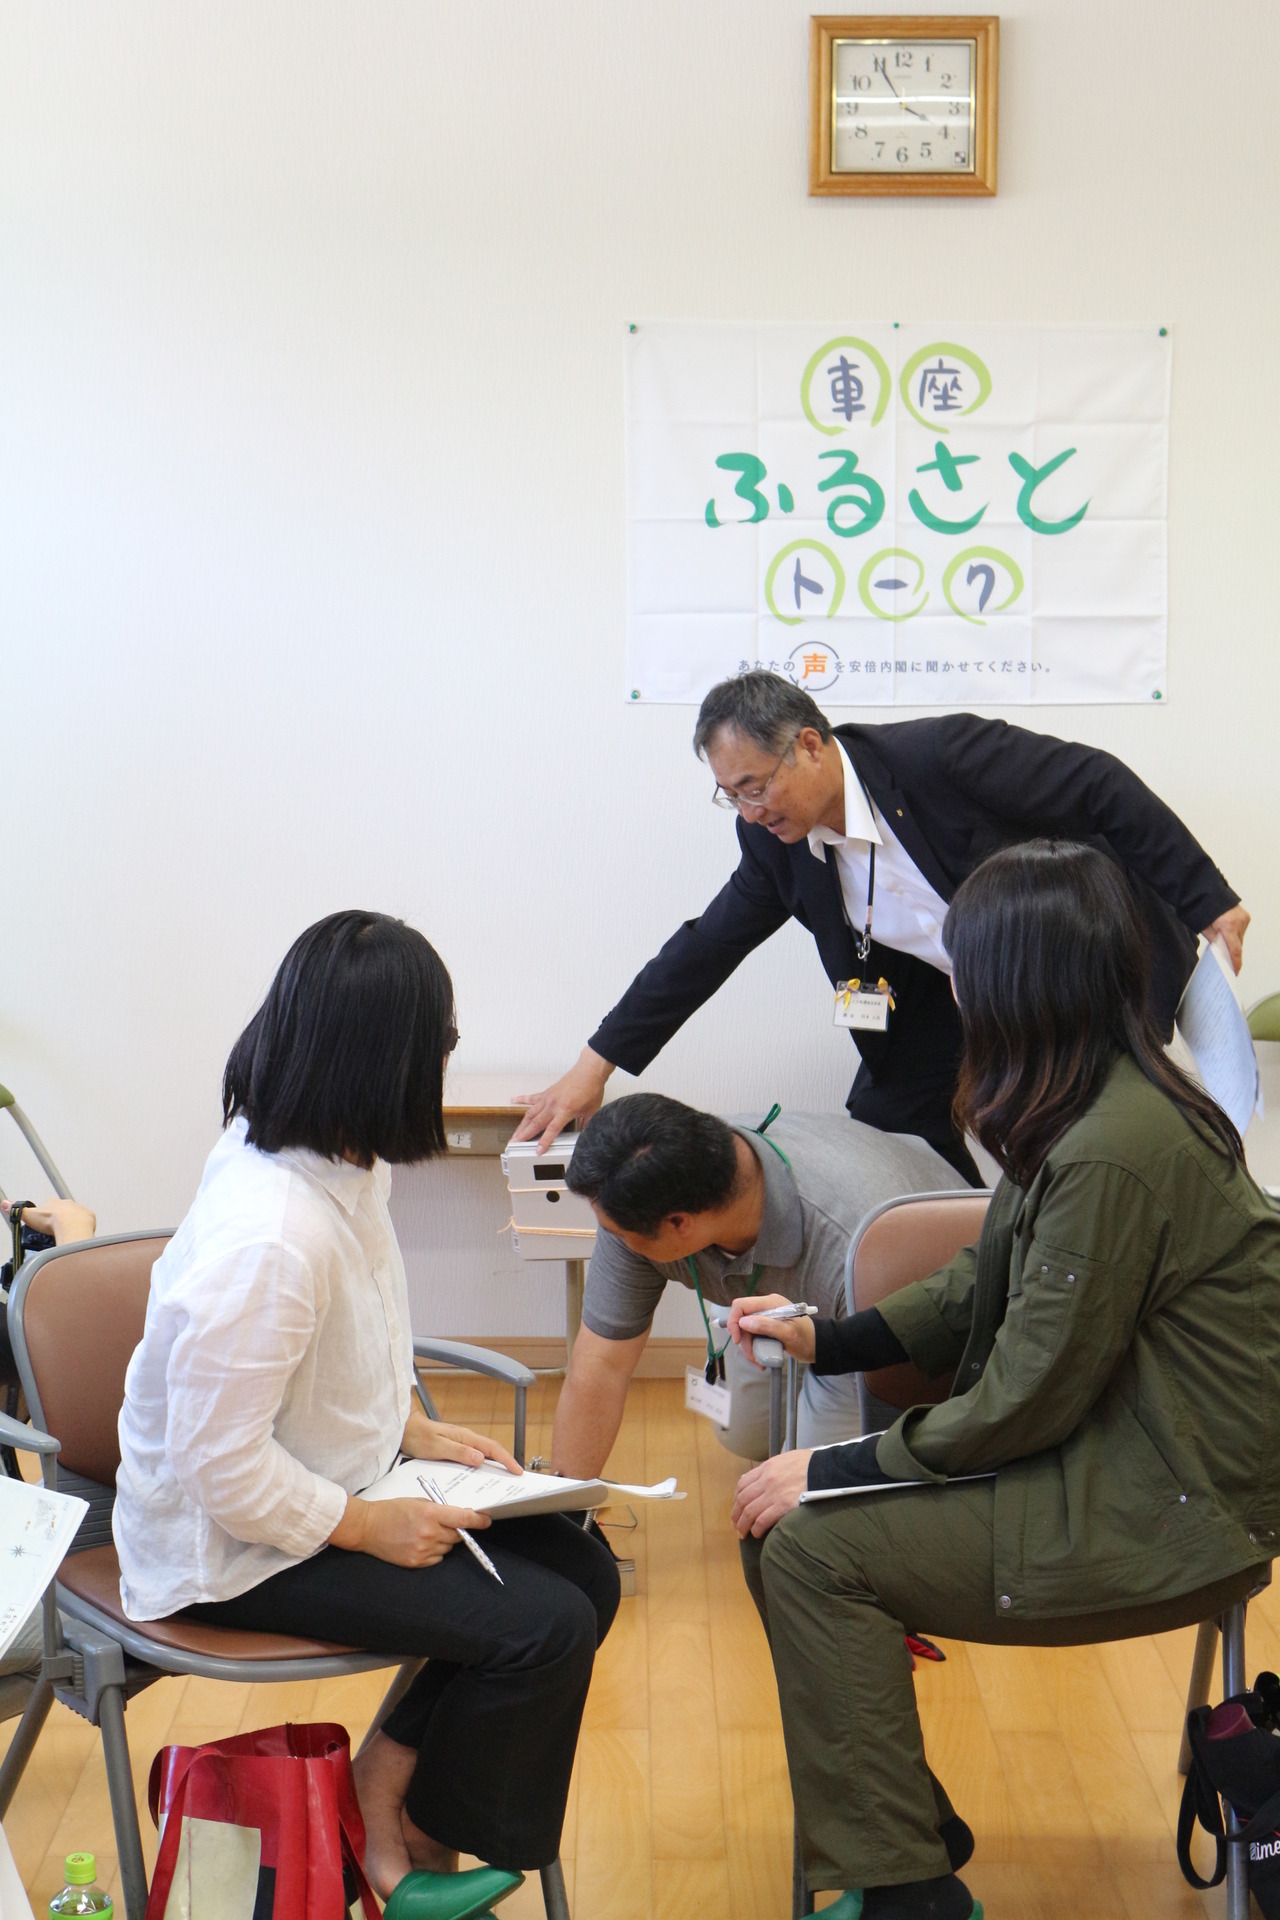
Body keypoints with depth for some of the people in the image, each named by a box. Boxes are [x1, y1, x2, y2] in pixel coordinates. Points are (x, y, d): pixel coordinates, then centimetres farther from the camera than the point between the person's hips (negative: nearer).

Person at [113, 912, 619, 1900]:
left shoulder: (337, 1161, -3)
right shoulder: (267, 1240, -33)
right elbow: (223, 1468, -28)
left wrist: (417, 1428, 4)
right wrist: (370, 1527, -19)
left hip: (342, 1479, 10)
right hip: (238, 1549, -10)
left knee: (584, 1571, 2)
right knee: (545, 1626, -16)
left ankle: (386, 1782, 15)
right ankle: (414, 1830, 11)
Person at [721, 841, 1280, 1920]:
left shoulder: (1114, 1152, -27)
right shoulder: (1096, 1104, 4)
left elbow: (1028, 1400, -22)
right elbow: (991, 1288, 13)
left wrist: (834, 1469, -12)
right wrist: (825, 1339, 10)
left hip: (1164, 1509, -9)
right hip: (1110, 1444, 9)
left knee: (813, 1547, -14)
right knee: (777, 1512, 3)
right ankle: (911, 1822, 19)